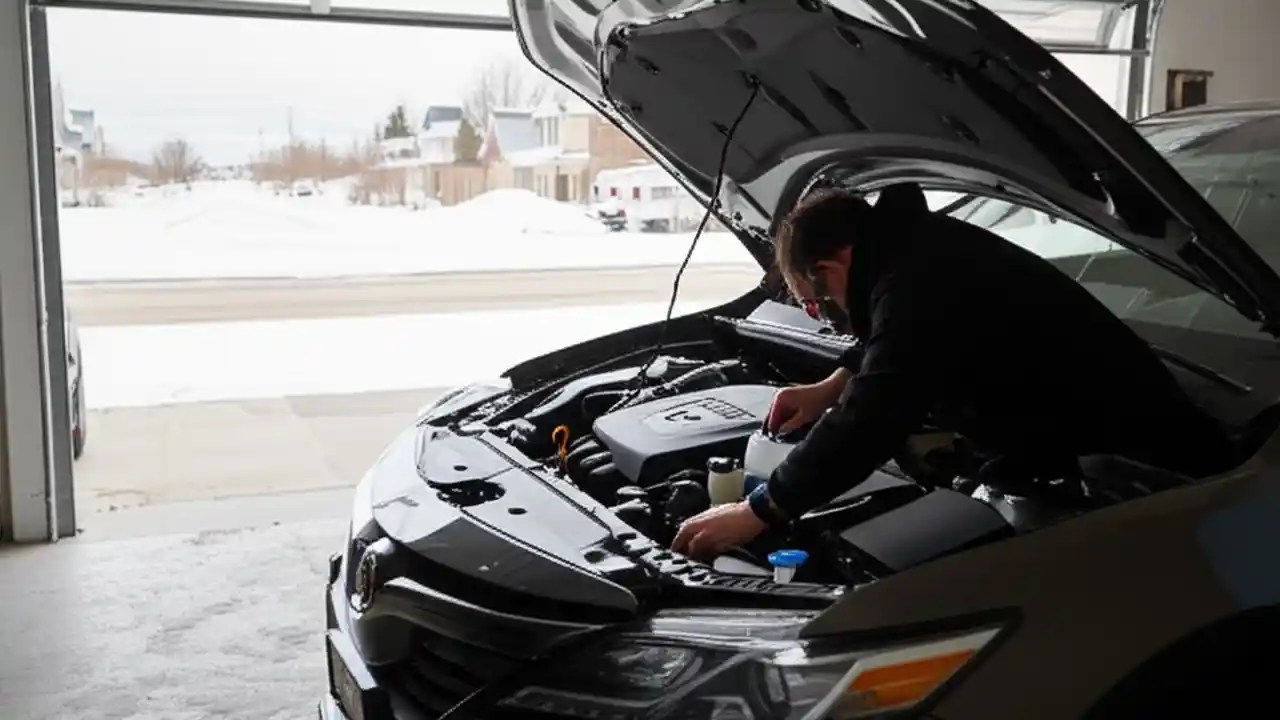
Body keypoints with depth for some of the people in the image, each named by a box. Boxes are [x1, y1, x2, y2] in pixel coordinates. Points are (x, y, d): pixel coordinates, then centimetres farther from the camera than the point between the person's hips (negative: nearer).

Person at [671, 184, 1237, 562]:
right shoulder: (916, 247, 5)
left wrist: (756, 513, -31)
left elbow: (869, 425, -37)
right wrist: (830, 388, 18)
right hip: (1069, 445, 11)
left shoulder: (919, 286, -30)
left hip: (1135, 455, -11)